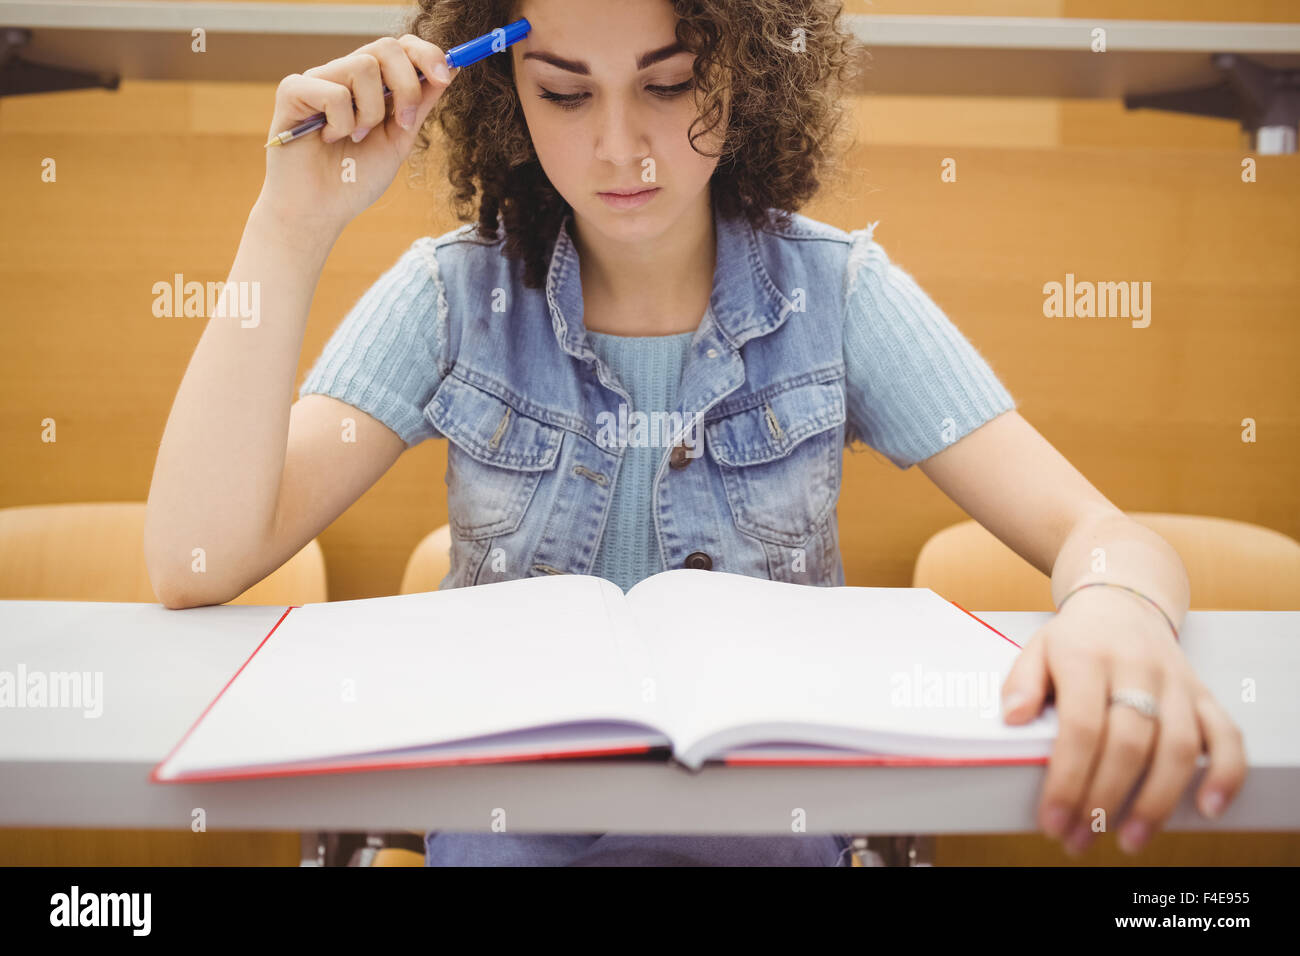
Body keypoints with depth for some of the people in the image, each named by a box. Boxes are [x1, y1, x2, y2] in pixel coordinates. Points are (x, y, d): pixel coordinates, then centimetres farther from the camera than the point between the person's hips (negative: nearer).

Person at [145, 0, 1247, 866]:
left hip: (771, 831, 1)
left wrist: (1118, 607, -35)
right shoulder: (453, 295, -5)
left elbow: (1102, 537, -10)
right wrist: (292, 227, -20)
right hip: (506, 831, 0)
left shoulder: (837, 292, -6)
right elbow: (196, 564, -14)